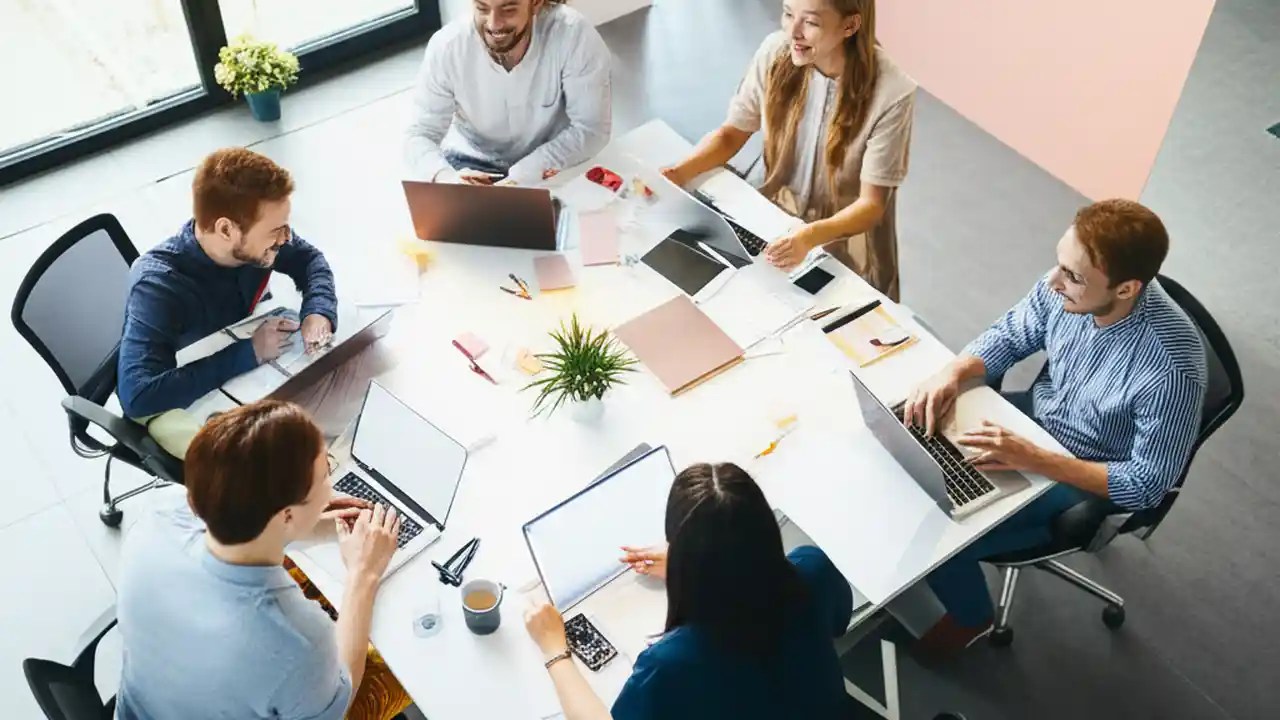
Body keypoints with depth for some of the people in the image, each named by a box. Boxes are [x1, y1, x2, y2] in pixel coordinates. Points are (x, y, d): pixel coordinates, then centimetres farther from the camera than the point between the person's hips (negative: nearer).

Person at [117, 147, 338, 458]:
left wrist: (318, 311, -20)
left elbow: (309, 258, 3)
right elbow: (137, 395, -41)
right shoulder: (158, 285, -35)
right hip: (177, 401, -6)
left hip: (243, 367, 6)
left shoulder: (254, 236, -18)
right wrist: (248, 353, -38)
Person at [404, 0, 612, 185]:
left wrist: (523, 175, -32)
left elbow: (591, 128, -20)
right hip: (473, 163, 1)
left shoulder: (573, 34, -25)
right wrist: (444, 177, -39)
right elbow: (420, 134, -15)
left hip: (554, 167, -1)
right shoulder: (446, 46, -19)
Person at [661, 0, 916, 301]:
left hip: (842, 237, -3)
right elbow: (731, 134, 0)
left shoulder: (891, 94, -25)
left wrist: (811, 237, -43)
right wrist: (680, 172, -20)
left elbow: (871, 205, -22)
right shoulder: (775, 52, -13)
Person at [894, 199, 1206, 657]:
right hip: (1033, 419, 6)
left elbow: (1146, 486, -26)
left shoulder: (1173, 369, -36)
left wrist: (1034, 460, -33)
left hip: (1086, 482, -6)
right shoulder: (1065, 288, -21)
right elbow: (1010, 336, -2)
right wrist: (953, 372, -23)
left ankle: (971, 616, 20)